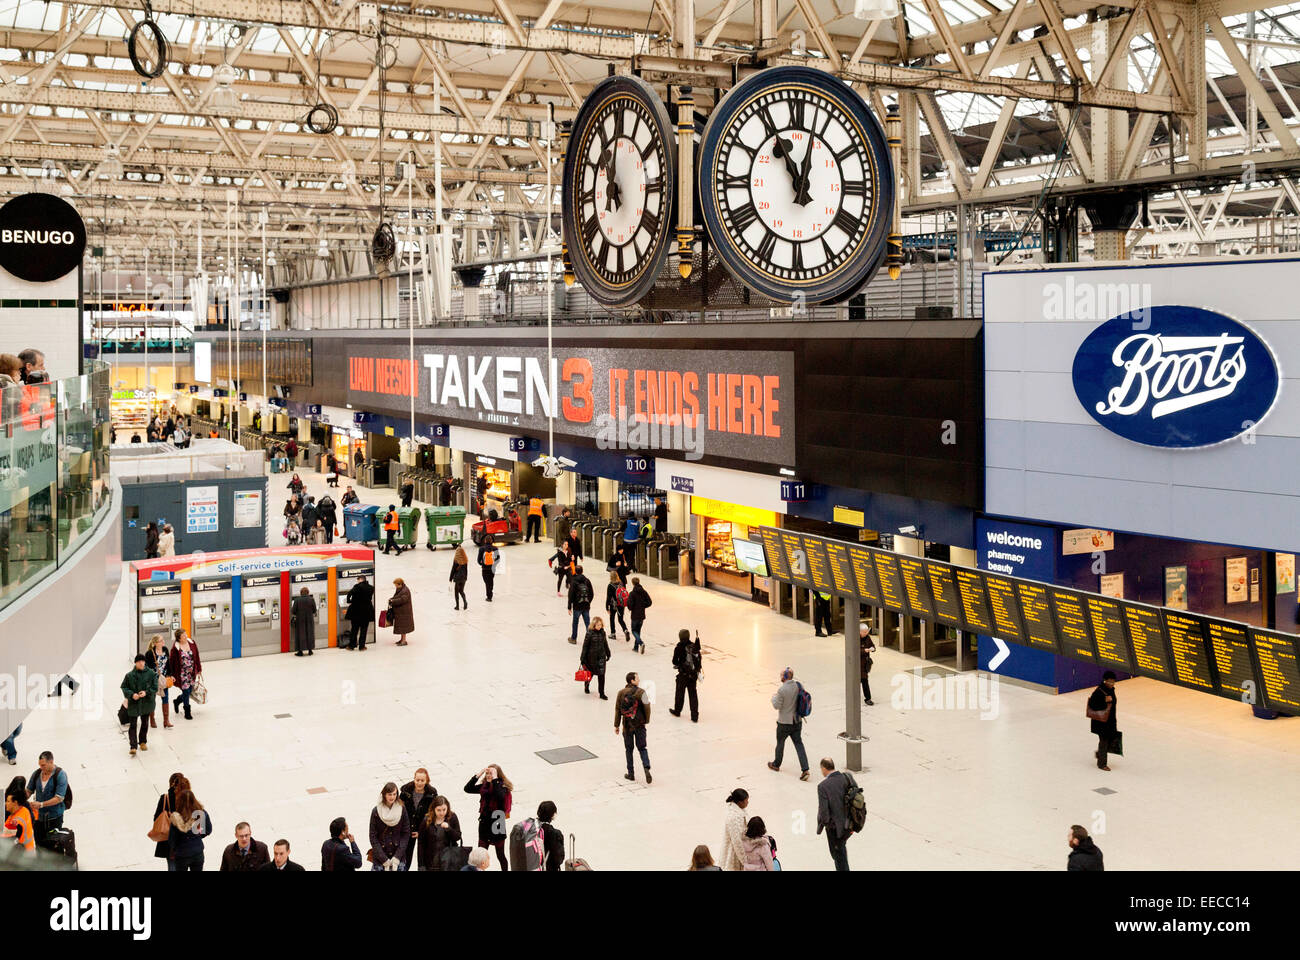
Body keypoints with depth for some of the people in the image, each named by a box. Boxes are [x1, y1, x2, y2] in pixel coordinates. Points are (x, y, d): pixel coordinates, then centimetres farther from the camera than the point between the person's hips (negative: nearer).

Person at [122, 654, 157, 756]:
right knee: (133, 725, -6)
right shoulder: (129, 675, -6)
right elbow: (124, 687, -1)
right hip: (133, 703, -2)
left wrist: (146, 692, -18)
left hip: (146, 703, 2)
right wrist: (132, 694, -17)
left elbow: (155, 687, -2)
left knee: (145, 723, 16)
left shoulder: (151, 674, -5)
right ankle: (133, 746, -7)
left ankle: (143, 742, 34)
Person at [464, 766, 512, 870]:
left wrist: (495, 779, -26)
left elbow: (500, 795, -30)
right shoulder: (484, 786, 5)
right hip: (484, 823, 5)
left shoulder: (503, 786, -9)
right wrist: (478, 775, -8)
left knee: (500, 855, 8)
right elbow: (467, 789, -1)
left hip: (497, 823, -5)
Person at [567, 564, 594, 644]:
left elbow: (571, 595, -12)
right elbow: (592, 594, 7)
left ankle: (573, 638, 22)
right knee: (588, 623, 7)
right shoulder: (587, 581, 2)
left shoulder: (573, 582, -11)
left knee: (575, 622, 12)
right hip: (586, 606, 3)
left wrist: (569, 607, -7)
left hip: (577, 606, -3)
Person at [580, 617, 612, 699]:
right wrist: (582, 658, -10)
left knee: (601, 674, -2)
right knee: (590, 673, 15)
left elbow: (605, 644, 12)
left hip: (601, 656, 3)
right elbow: (585, 645, -10)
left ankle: (602, 693, 2)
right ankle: (586, 686, 44)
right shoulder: (590, 633, -13)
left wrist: (608, 654, 18)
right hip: (591, 657, -3)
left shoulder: (602, 632, 0)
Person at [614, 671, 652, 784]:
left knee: (628, 749, 14)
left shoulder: (621, 693, -3)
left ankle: (631, 774, 16)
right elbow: (647, 708, -9)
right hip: (640, 725, -1)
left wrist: (616, 725, 9)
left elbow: (617, 710, 1)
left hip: (627, 725, 1)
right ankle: (646, 768, -12)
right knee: (642, 748, 10)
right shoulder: (641, 692, -10)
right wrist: (646, 720, 7)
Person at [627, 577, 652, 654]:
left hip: (635, 615, -5)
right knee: (638, 630, 17)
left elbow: (630, 604, -21)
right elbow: (649, 602, -1)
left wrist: (630, 609, 0)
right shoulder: (644, 592, 0)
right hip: (642, 615, 5)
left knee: (634, 630, 7)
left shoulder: (632, 593, -15)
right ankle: (636, 647, 21)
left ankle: (641, 643, -18)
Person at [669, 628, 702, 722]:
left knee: (680, 693, 17)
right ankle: (695, 716, 6)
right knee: (693, 694, 8)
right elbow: (700, 658, 3)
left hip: (683, 674, -3)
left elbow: (675, 661, -10)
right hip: (694, 674, 3)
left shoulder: (679, 648, -15)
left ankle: (677, 711, 36)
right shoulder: (694, 646, -3)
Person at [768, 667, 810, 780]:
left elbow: (777, 706, -15)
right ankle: (805, 769, -3)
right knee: (799, 744, 7)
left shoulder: (782, 689, -23)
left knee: (780, 743, 16)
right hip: (797, 721, 5)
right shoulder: (798, 685, -4)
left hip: (784, 722, -5)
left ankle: (776, 764, 36)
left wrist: (773, 697, 2)